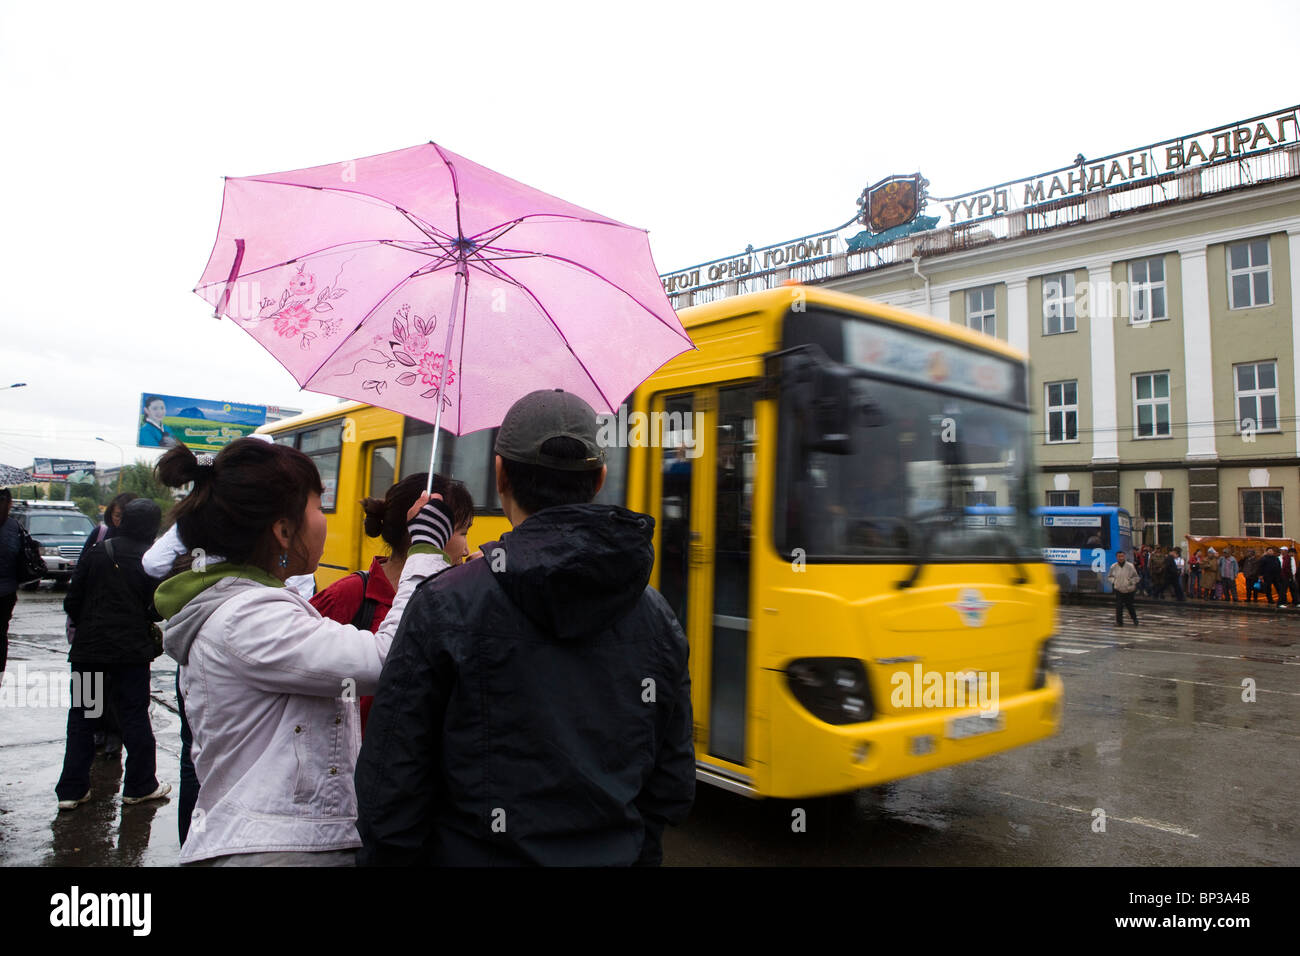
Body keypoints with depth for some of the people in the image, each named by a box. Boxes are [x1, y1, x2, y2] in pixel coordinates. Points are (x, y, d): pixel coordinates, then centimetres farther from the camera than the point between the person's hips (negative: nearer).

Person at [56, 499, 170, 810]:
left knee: (81, 716, 12)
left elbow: (72, 601, 5)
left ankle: (71, 788, 16)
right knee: (135, 717, 6)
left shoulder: (97, 553, 1)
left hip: (88, 647, 3)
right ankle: (139, 786, 15)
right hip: (132, 650, -3)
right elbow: (157, 609, -9)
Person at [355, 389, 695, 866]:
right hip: (615, 855, 3)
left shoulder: (446, 606, -18)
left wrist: (383, 854, 3)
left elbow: (392, 787, -14)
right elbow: (672, 787, 0)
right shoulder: (656, 615, -7)